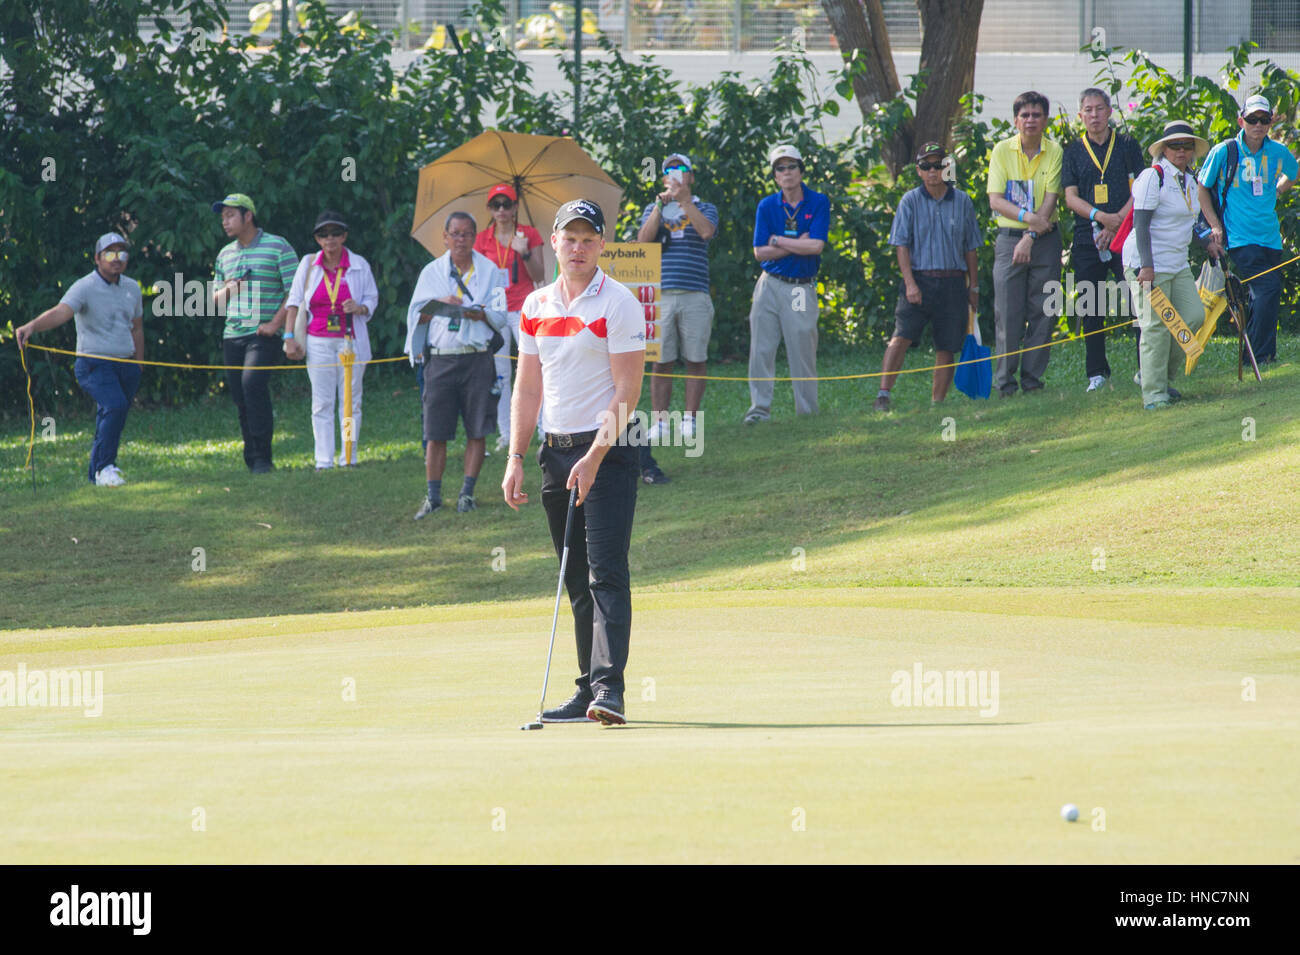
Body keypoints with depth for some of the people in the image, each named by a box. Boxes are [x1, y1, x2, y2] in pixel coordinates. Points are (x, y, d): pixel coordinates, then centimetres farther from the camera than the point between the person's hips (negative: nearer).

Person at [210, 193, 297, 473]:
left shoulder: (278, 248, -1)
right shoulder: (225, 255, 17)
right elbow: (216, 300, 24)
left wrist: (275, 324, -16)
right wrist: (225, 291, 1)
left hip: (264, 335, -6)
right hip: (233, 334, 6)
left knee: (253, 383, -23)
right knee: (240, 395, 3)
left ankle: (262, 457, -21)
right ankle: (252, 460, 10)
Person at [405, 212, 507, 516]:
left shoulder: (489, 271, 9)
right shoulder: (431, 272, 12)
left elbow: (500, 316, 5)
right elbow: (416, 315, 9)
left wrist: (479, 314, -15)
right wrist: (441, 305, -8)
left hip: (477, 358, 0)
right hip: (440, 359, 1)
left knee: (477, 430, -1)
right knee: (435, 432, -2)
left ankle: (468, 492, 8)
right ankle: (433, 495, 4)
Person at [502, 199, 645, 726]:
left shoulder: (619, 304, -7)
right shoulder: (535, 306, 12)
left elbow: (626, 390, -11)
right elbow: (528, 386, 16)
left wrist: (595, 458, -18)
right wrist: (516, 458, 8)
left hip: (606, 451, -6)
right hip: (556, 450, 6)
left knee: (606, 573, -14)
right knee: (576, 579, 8)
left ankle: (609, 687, -21)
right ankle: (588, 688, 11)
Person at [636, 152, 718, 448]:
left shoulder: (704, 208, 11)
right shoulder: (653, 210, 16)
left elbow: (706, 231, -11)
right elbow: (643, 240, -1)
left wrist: (685, 200, -14)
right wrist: (660, 206, -8)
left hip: (695, 295, -1)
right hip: (660, 295, 1)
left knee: (696, 360, 0)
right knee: (661, 362, 0)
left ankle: (690, 420, 7)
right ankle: (659, 421, 2)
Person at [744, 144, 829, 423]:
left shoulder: (818, 203, -1)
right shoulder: (767, 206, 4)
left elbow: (816, 246, -12)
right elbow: (760, 252, -2)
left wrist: (778, 241, -7)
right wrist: (797, 245, -10)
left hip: (802, 288, -2)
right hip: (770, 284, 2)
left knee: (803, 351, 0)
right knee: (761, 348, -1)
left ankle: (807, 412, 6)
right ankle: (759, 408, 4)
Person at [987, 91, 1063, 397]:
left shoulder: (1054, 152, 1)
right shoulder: (1002, 150, 2)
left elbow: (1050, 200, -6)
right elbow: (995, 200, -3)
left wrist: (1030, 237, -16)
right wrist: (1027, 216, -18)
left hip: (1045, 239, 0)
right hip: (1010, 237, 0)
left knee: (1042, 313, 0)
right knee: (1008, 313, -5)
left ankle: (1032, 378, 7)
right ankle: (1004, 380, 0)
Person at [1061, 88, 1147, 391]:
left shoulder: (1127, 146, 8)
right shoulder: (1073, 152, 11)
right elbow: (1071, 197, 3)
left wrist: (1116, 223, -11)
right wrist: (1101, 216, -14)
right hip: (1088, 239, 2)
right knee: (1091, 310, 2)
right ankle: (1097, 372, 10)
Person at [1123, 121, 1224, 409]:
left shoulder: (1189, 181, 13)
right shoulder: (1153, 177, -12)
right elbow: (1141, 224, -17)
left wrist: (1206, 242, 11)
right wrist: (1146, 266, -24)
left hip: (1178, 264, 8)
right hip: (1150, 264, -8)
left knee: (1194, 316, 0)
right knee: (1156, 326, -8)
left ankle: (1163, 377, 15)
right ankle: (1153, 394, -4)